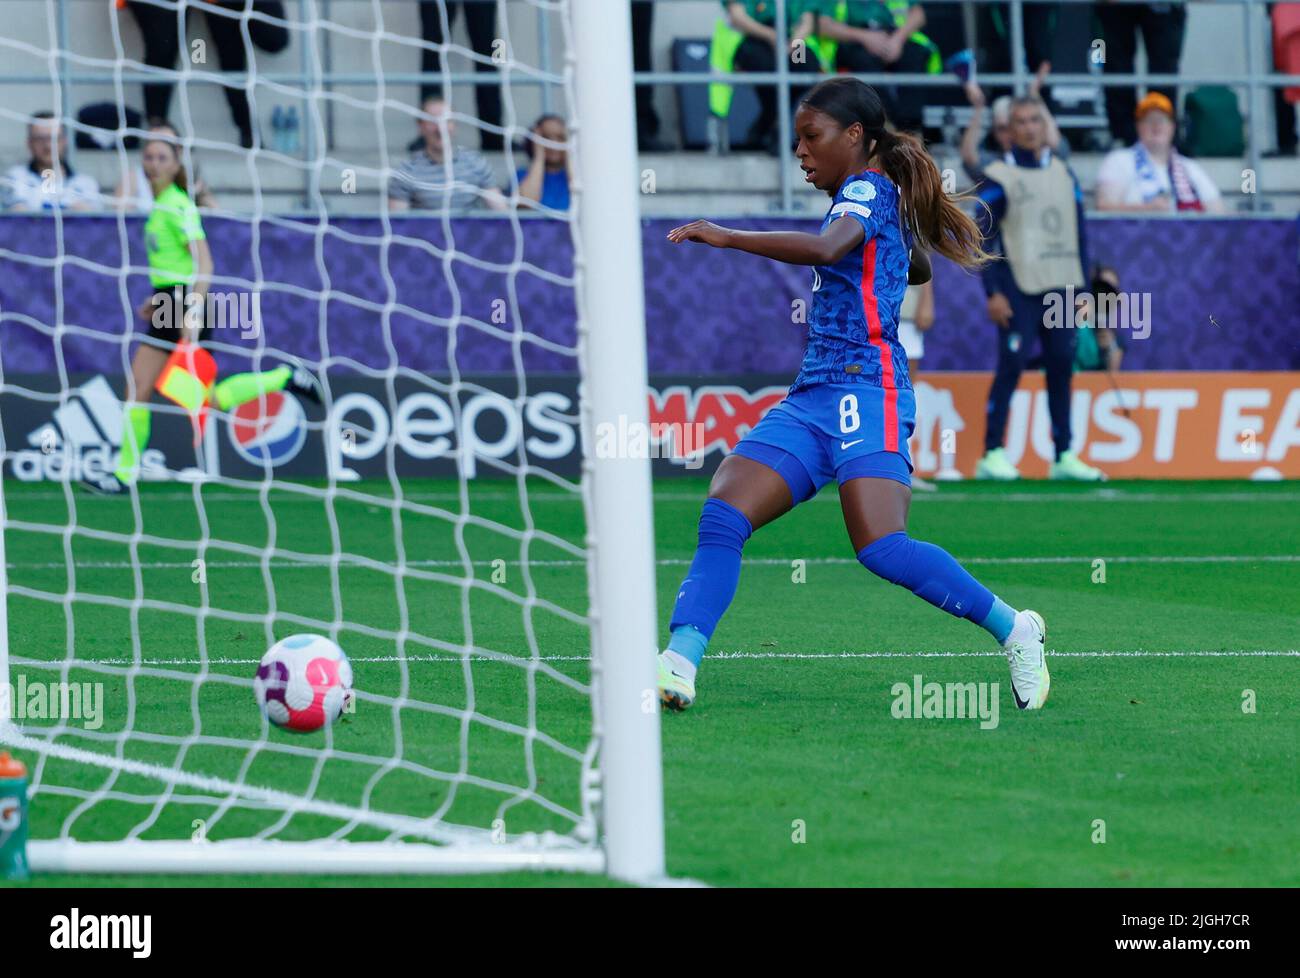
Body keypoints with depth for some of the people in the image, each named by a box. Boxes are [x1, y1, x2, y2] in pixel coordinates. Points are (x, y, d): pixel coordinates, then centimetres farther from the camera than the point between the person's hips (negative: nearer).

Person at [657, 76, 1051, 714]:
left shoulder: (868, 189, -4)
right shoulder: (888, 202, 25)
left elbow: (827, 247, -27)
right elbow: (919, 268, 46)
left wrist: (729, 237, -26)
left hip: (864, 389, -10)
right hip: (811, 399, 10)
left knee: (882, 548, -22)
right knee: (722, 517, -11)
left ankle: (1012, 630, -5)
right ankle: (678, 662, -23)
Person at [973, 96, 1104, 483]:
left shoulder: (1064, 174, 14)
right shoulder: (998, 177, -2)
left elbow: (1079, 233, 17)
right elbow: (983, 238, -5)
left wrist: (1082, 289, 11)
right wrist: (993, 292, -12)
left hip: (1060, 290, 5)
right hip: (1019, 289, -5)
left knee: (1061, 367, 5)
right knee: (1011, 366, -11)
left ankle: (1064, 456, 10)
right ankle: (992, 454, -8)